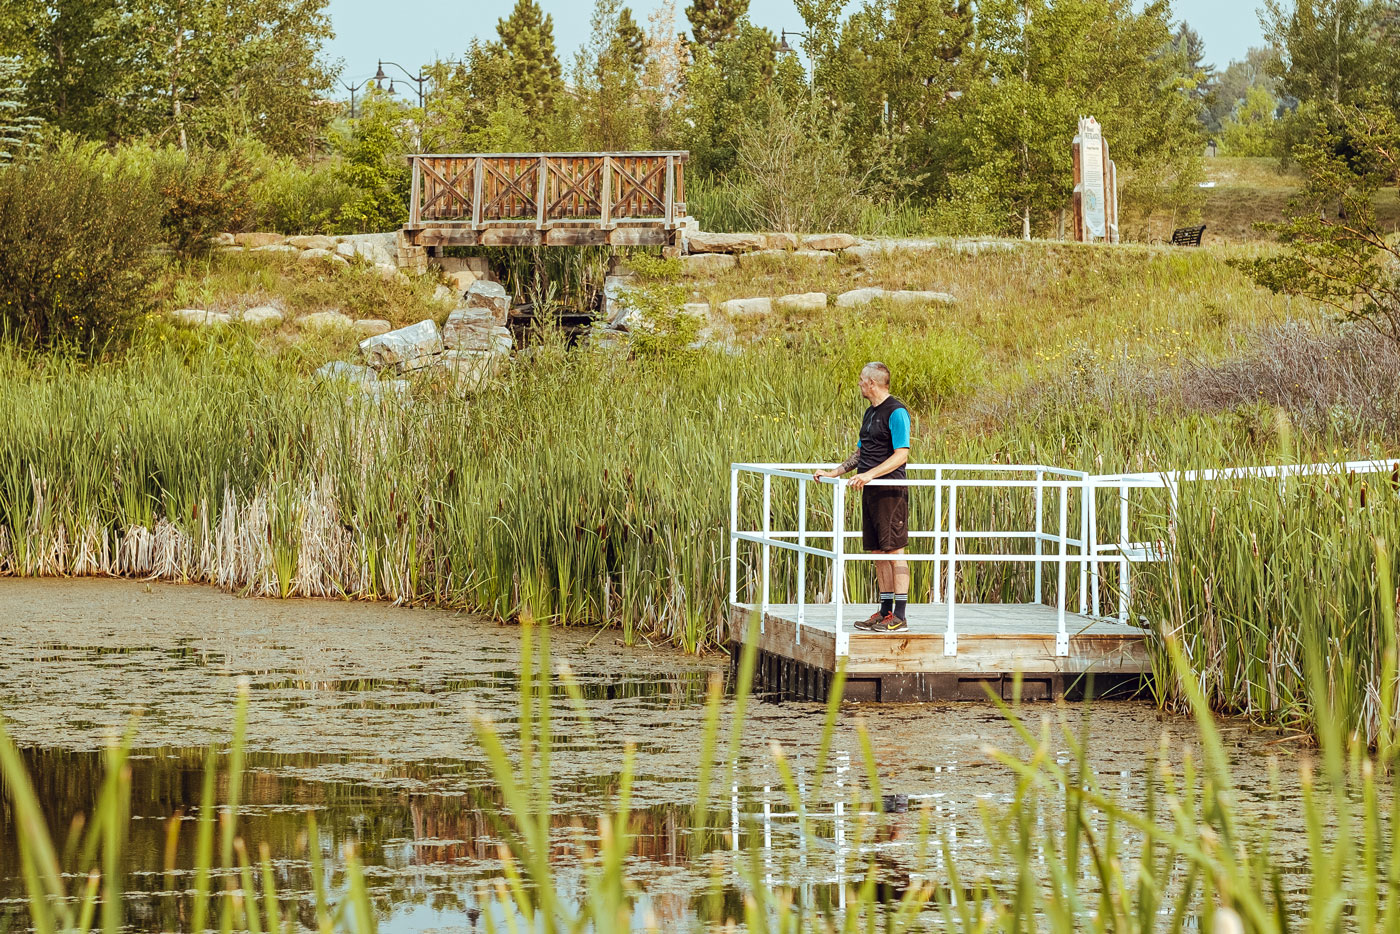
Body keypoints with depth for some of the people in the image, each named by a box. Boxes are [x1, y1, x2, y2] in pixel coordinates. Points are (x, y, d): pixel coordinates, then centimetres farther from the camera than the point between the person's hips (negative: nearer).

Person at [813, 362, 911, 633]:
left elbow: (901, 455, -19)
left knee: (894, 550, -8)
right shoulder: (871, 413, 18)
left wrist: (869, 474, -26)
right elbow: (860, 453, 26)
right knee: (878, 552, 10)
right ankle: (885, 611, 14)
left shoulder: (896, 412, -11)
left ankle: (900, 616, -9)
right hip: (870, 491, 9)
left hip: (890, 491, -9)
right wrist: (833, 473, 17)